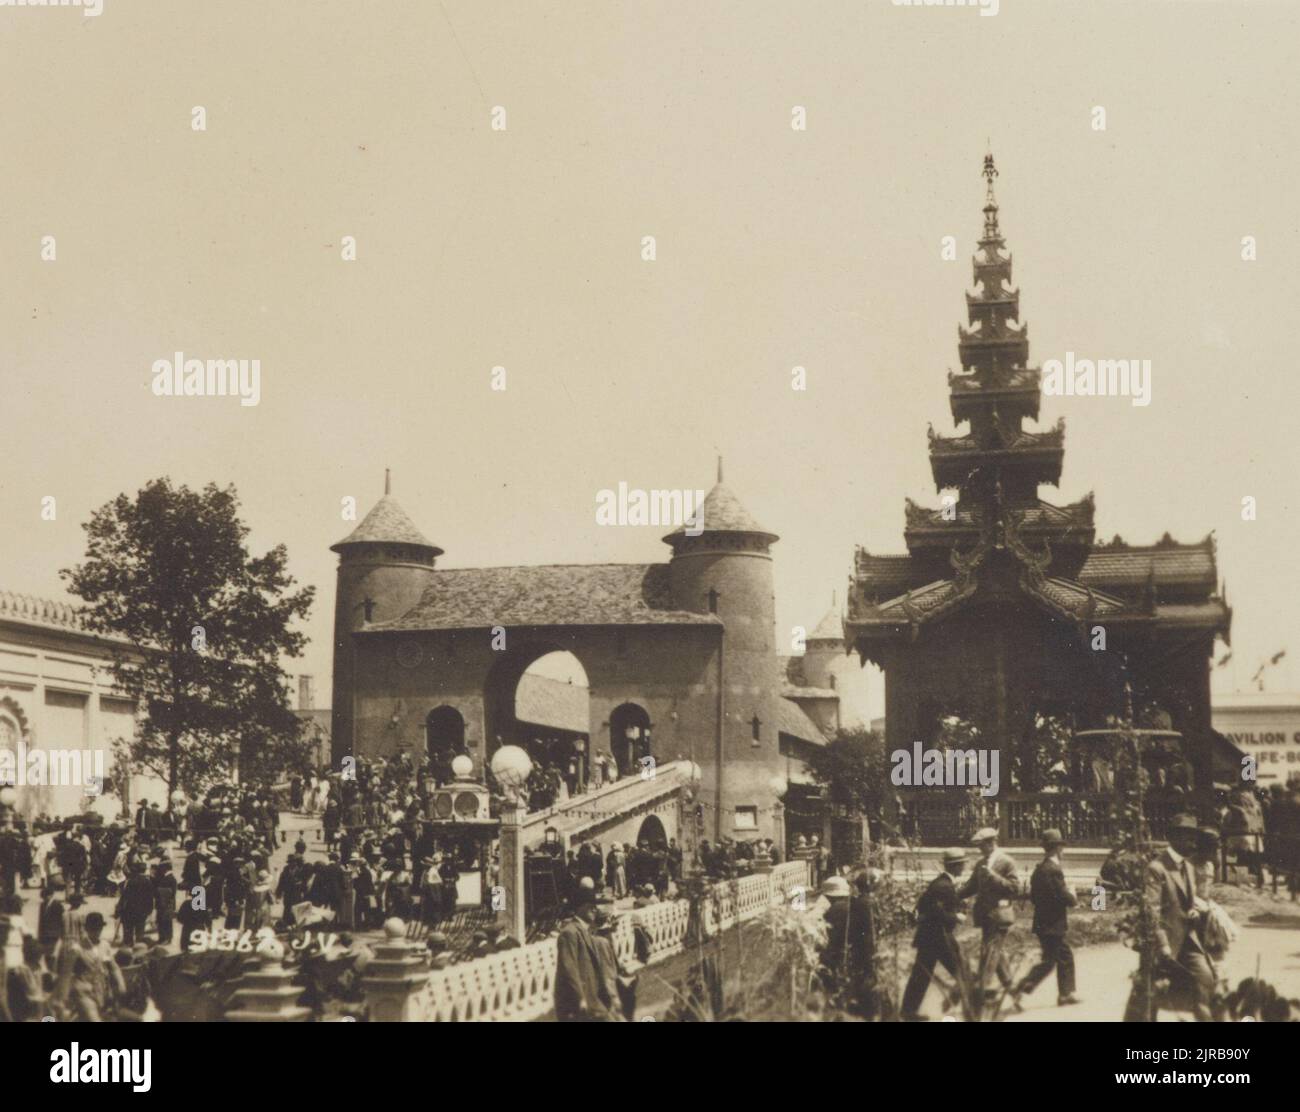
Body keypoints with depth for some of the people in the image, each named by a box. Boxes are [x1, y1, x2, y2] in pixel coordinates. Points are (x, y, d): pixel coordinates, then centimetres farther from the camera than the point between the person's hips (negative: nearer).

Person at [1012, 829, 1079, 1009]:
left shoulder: (1039, 868, 8)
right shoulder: (1054, 870, -20)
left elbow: (1033, 895, 14)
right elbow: (1065, 898, -21)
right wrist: (1074, 896, 2)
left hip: (1043, 922, 9)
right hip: (1054, 925, -9)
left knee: (1066, 957, 19)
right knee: (1048, 961, -4)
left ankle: (1066, 993, 26)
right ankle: (1020, 992, -8)